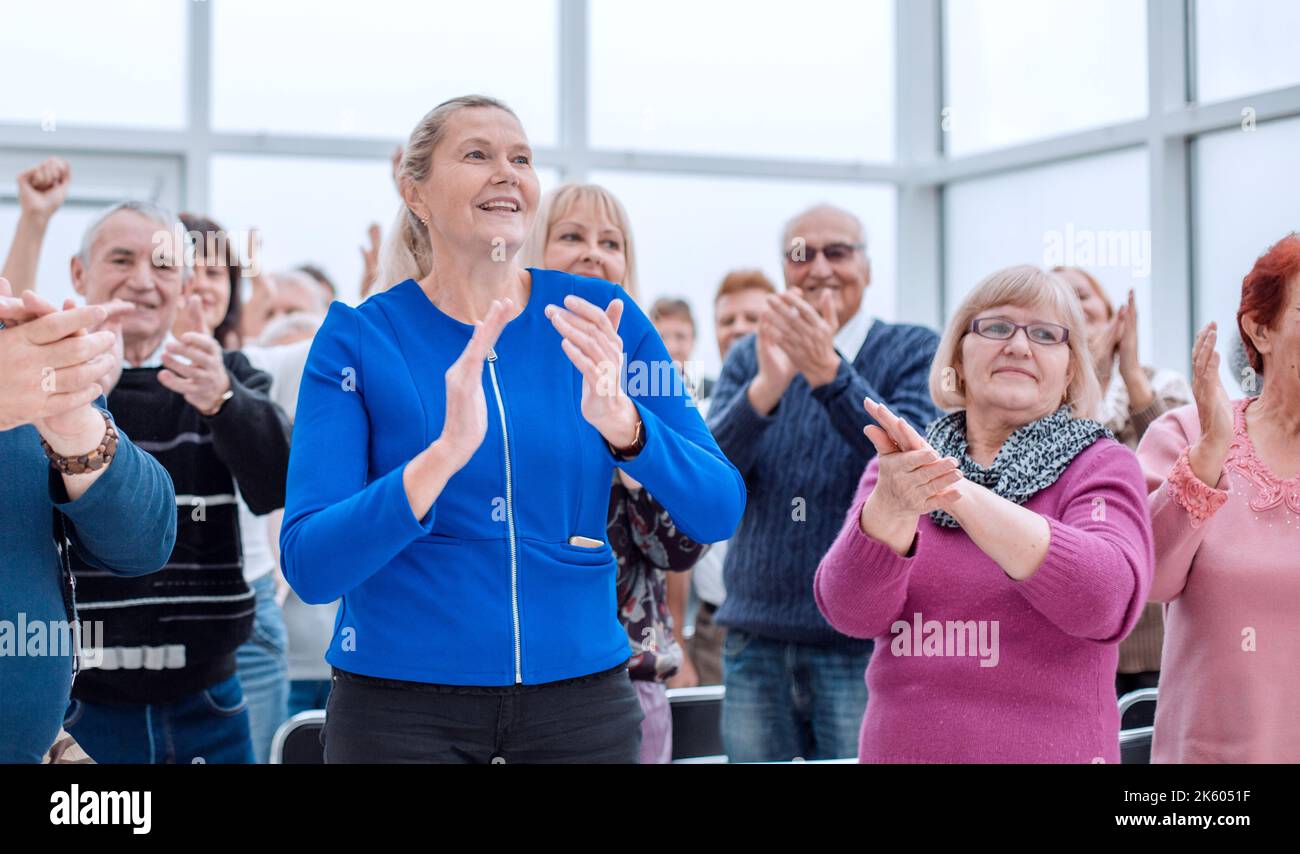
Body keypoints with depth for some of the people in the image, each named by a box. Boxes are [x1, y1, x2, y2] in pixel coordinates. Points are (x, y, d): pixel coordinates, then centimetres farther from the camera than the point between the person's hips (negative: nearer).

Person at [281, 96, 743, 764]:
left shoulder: (601, 323, 0)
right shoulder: (359, 338, -5)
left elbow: (717, 513, -7)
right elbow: (309, 567, -14)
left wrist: (619, 421, -25)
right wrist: (446, 453, -29)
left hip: (579, 692, 2)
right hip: (402, 702, -2)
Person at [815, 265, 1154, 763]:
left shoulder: (1100, 466, -5)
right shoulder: (903, 466, 3)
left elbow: (1108, 600, -24)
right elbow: (851, 610, -12)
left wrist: (960, 494, -33)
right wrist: (891, 507, -31)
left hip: (1050, 748, -2)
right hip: (899, 746, 2)